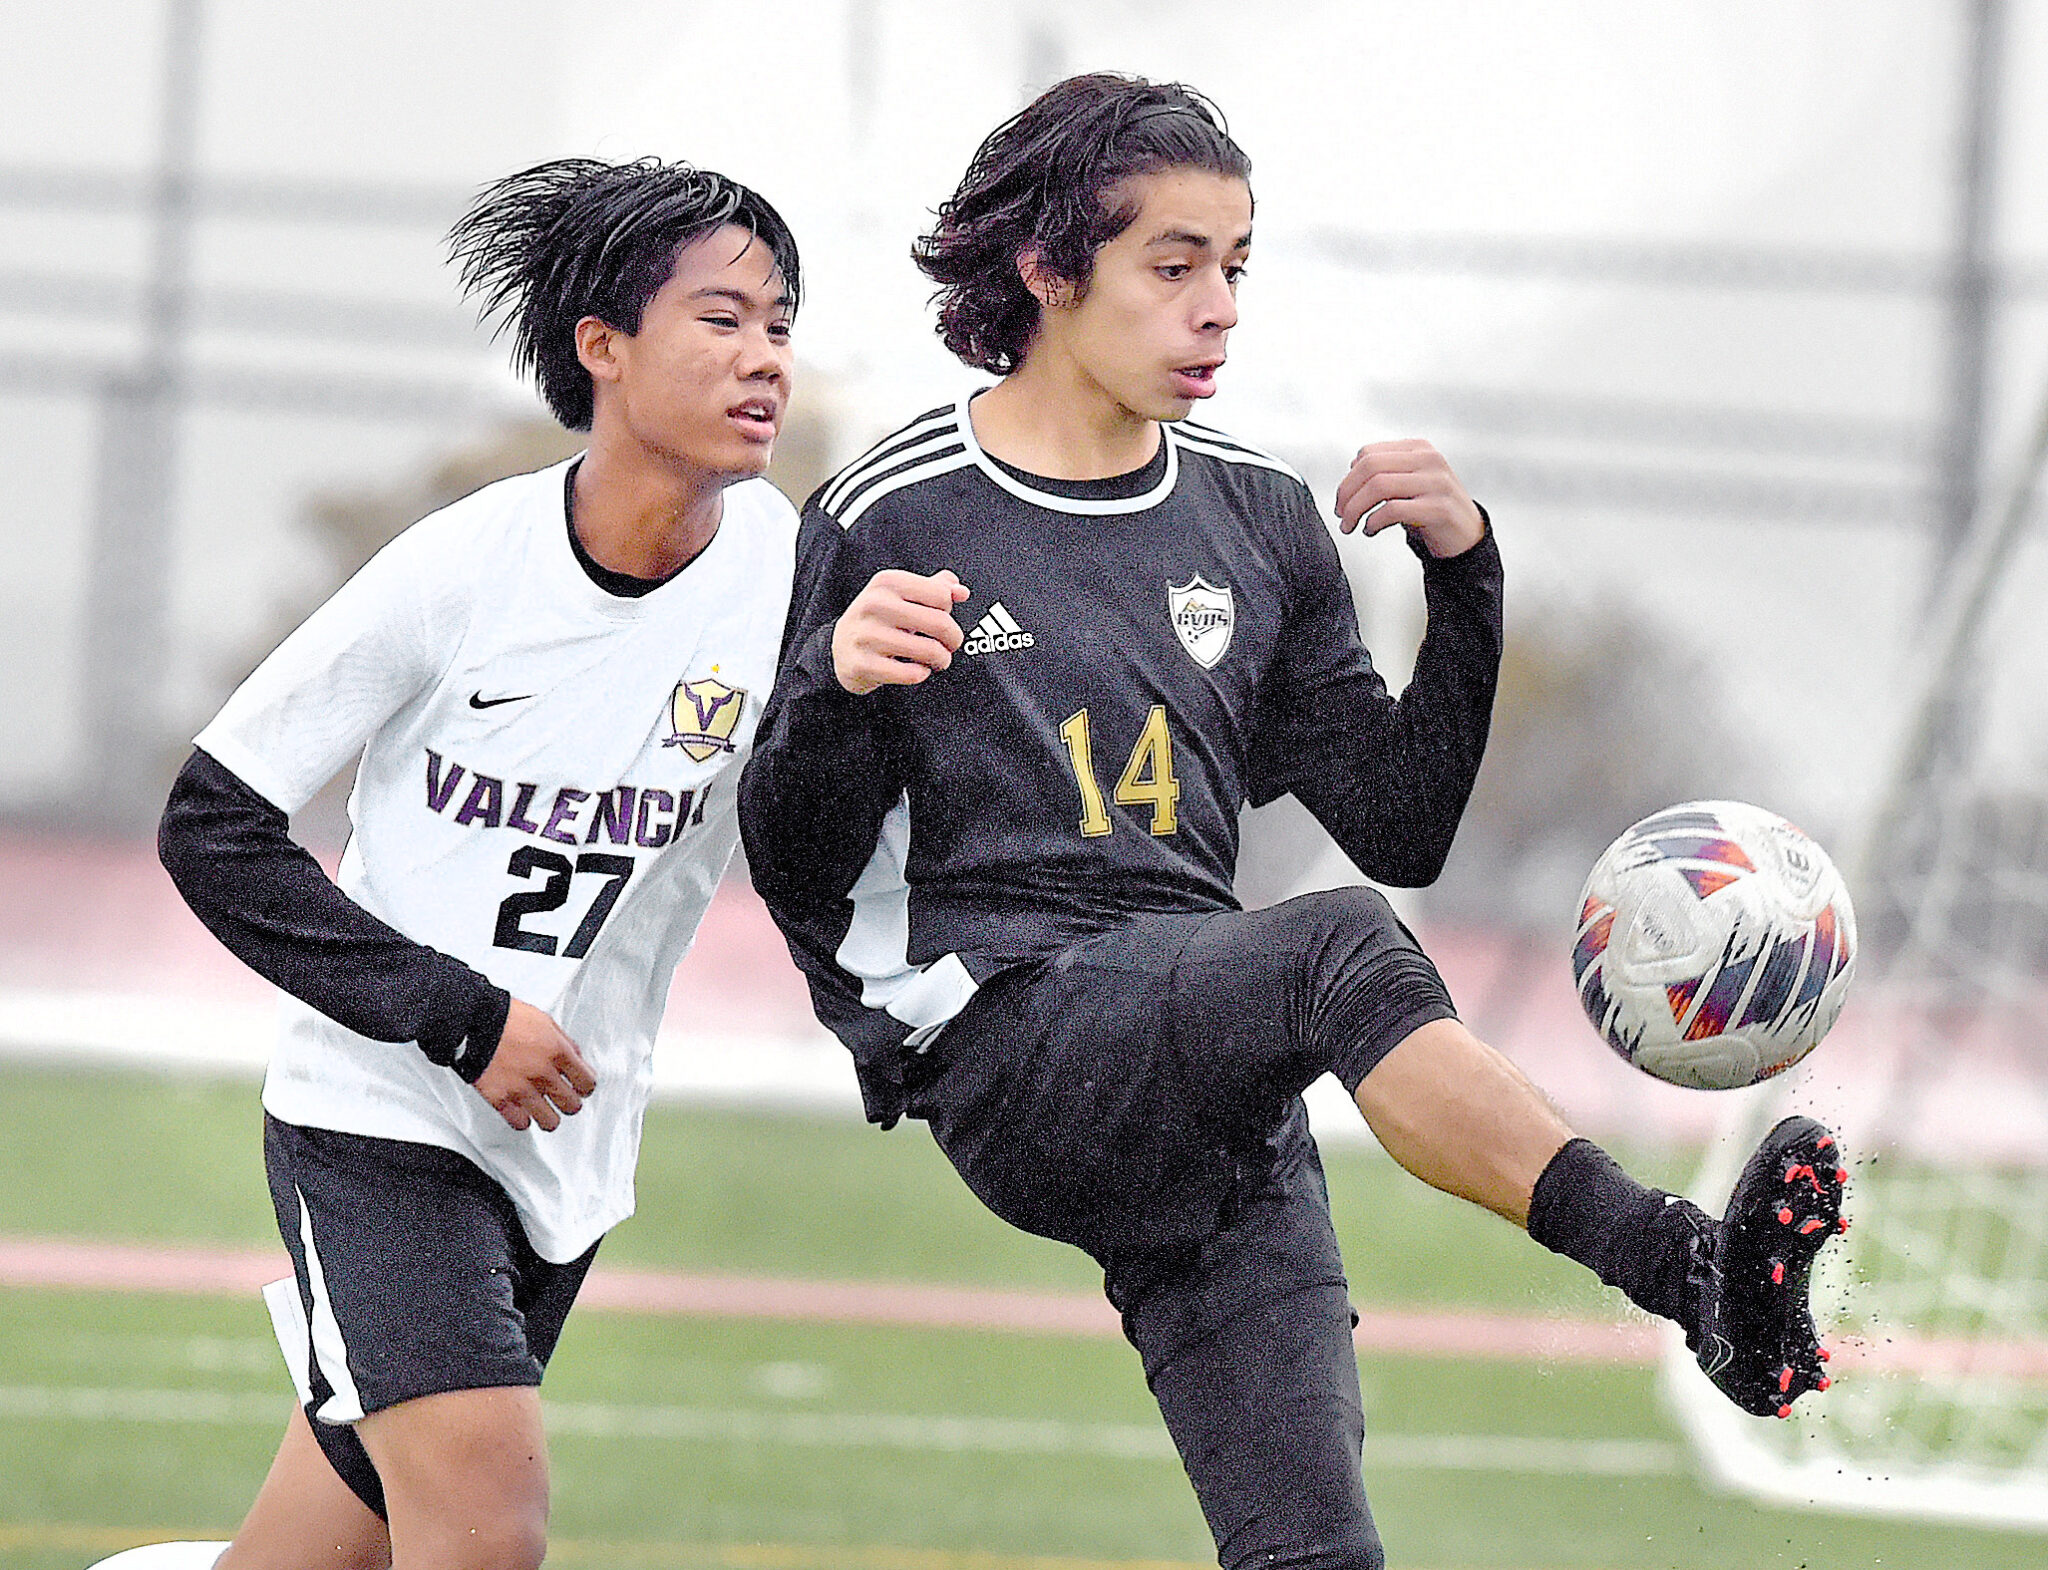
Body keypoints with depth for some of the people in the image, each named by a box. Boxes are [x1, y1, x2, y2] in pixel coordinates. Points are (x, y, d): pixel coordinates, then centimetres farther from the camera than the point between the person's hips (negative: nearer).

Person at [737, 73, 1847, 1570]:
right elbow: (801, 881, 2)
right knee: (1343, 950, -34)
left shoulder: (1257, 521, 15)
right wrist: (837, 692, -18)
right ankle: (1695, 1273, -47)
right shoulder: (892, 522, 1)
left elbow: (1402, 829, 14)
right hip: (994, 1036, -5)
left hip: (1214, 1094, 6)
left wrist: (1465, 579, 3)